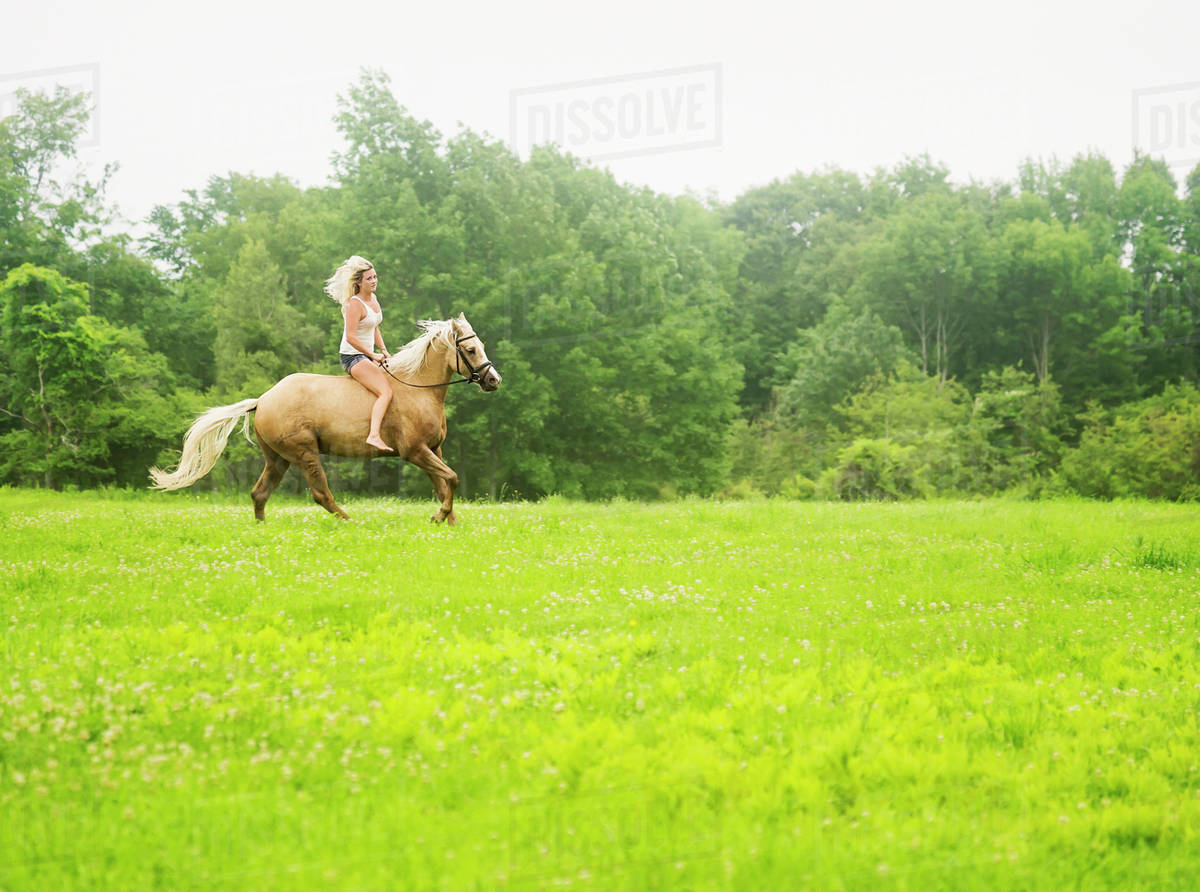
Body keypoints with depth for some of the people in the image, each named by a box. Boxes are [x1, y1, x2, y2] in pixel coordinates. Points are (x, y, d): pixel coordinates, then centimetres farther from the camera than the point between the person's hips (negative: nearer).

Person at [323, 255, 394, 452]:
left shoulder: (373, 298, 10)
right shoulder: (355, 304, -17)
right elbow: (350, 337, -23)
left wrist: (384, 350, 9)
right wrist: (373, 355, -19)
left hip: (367, 356, 10)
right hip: (353, 357, -10)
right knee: (386, 392, -26)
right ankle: (374, 436, -41)